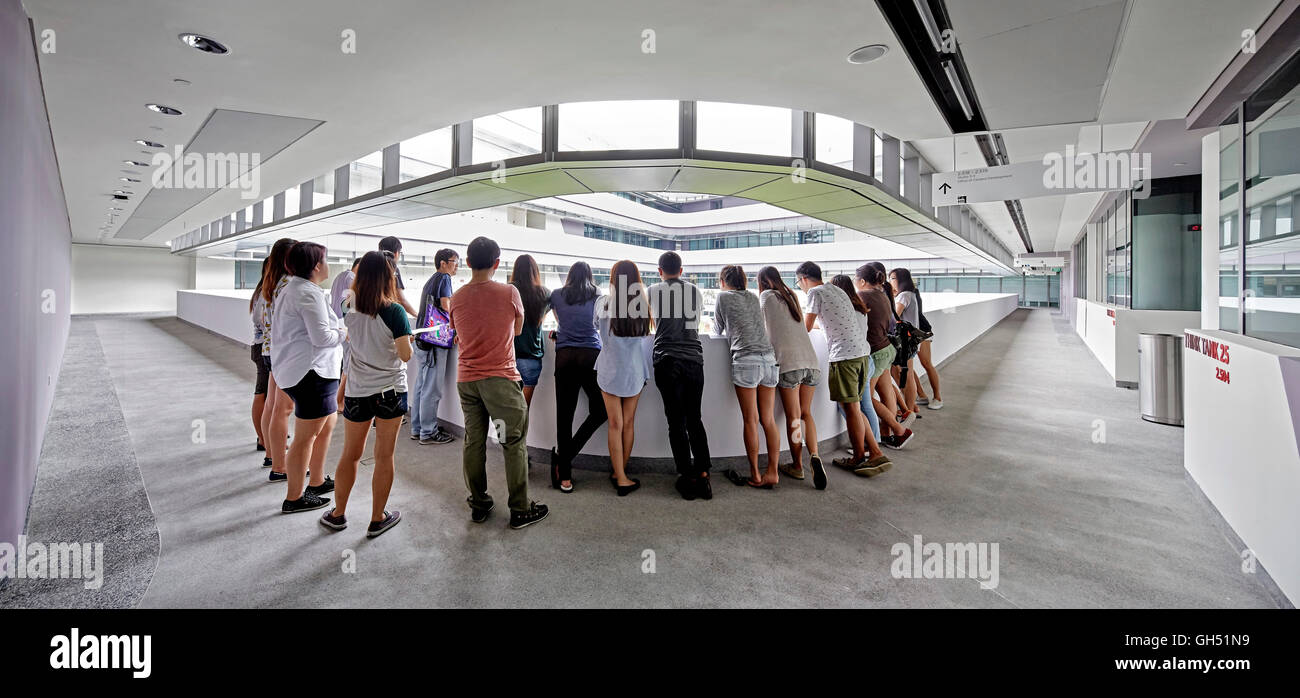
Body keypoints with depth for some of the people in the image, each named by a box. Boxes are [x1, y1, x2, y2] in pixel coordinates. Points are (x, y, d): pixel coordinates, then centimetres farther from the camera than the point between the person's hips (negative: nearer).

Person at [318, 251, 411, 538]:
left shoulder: (350, 308, -3)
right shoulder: (394, 311, -16)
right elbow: (405, 355, -12)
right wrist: (408, 340, 1)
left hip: (358, 392, 3)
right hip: (391, 391, -3)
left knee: (350, 454, 19)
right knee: (384, 456, 8)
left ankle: (338, 514, 33)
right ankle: (378, 519, 19)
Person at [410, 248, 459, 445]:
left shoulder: (431, 280, 20)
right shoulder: (444, 278, -8)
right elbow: (446, 309, -13)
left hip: (423, 340, 10)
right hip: (435, 342, -10)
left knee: (422, 386, 14)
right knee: (432, 389, -4)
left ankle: (417, 429, 22)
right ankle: (428, 433, 3)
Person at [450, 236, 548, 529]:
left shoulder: (457, 298, 3)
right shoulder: (509, 292, -9)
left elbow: (459, 336, 14)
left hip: (466, 379, 5)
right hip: (500, 378, -5)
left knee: (473, 442, 13)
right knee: (514, 443, 4)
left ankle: (478, 504, 24)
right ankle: (520, 510, 10)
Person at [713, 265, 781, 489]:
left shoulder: (724, 297, 7)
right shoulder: (754, 298, 21)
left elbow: (718, 330, 18)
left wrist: (727, 328, 38)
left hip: (746, 360, -5)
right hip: (769, 358, 5)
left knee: (750, 421, -1)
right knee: (768, 420, 6)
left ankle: (755, 476, 5)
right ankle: (772, 473, 7)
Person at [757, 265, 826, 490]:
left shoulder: (767, 296, 6)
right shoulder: (791, 296, 22)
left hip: (788, 363, -5)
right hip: (811, 361, 5)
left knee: (793, 417, 3)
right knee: (805, 413, 14)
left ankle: (797, 466, 10)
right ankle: (814, 456, -4)